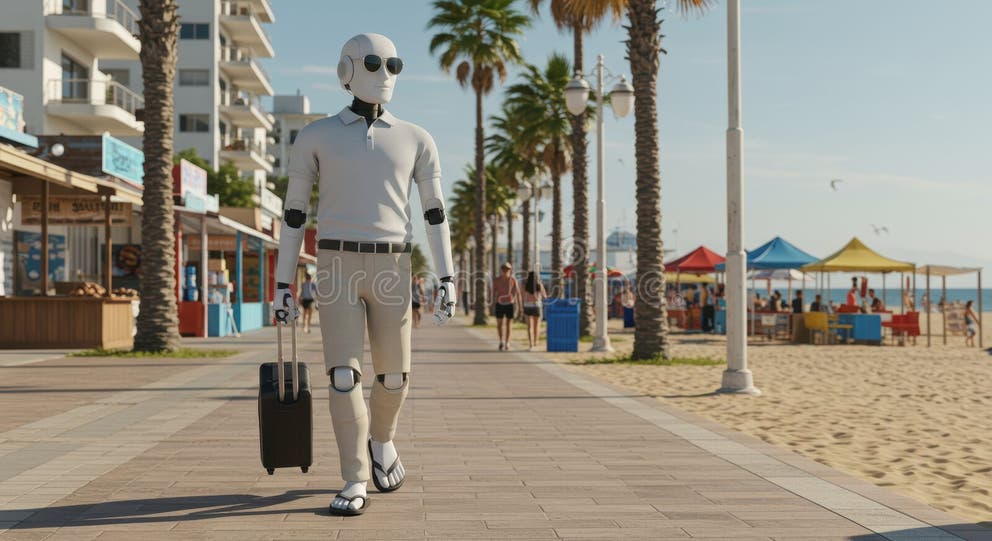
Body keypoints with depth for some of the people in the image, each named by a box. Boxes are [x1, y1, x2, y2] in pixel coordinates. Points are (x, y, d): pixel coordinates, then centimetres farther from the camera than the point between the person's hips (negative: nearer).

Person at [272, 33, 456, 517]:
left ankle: (381, 440, 37)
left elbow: (435, 213, 6)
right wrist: (281, 286, 3)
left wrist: (448, 280, -3)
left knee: (393, 375, 5)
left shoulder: (416, 139, 9)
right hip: (337, 268, -1)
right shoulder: (314, 136, 5)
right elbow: (293, 214, 6)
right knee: (343, 375, -11)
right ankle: (354, 485, -3)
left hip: (390, 270, 2)